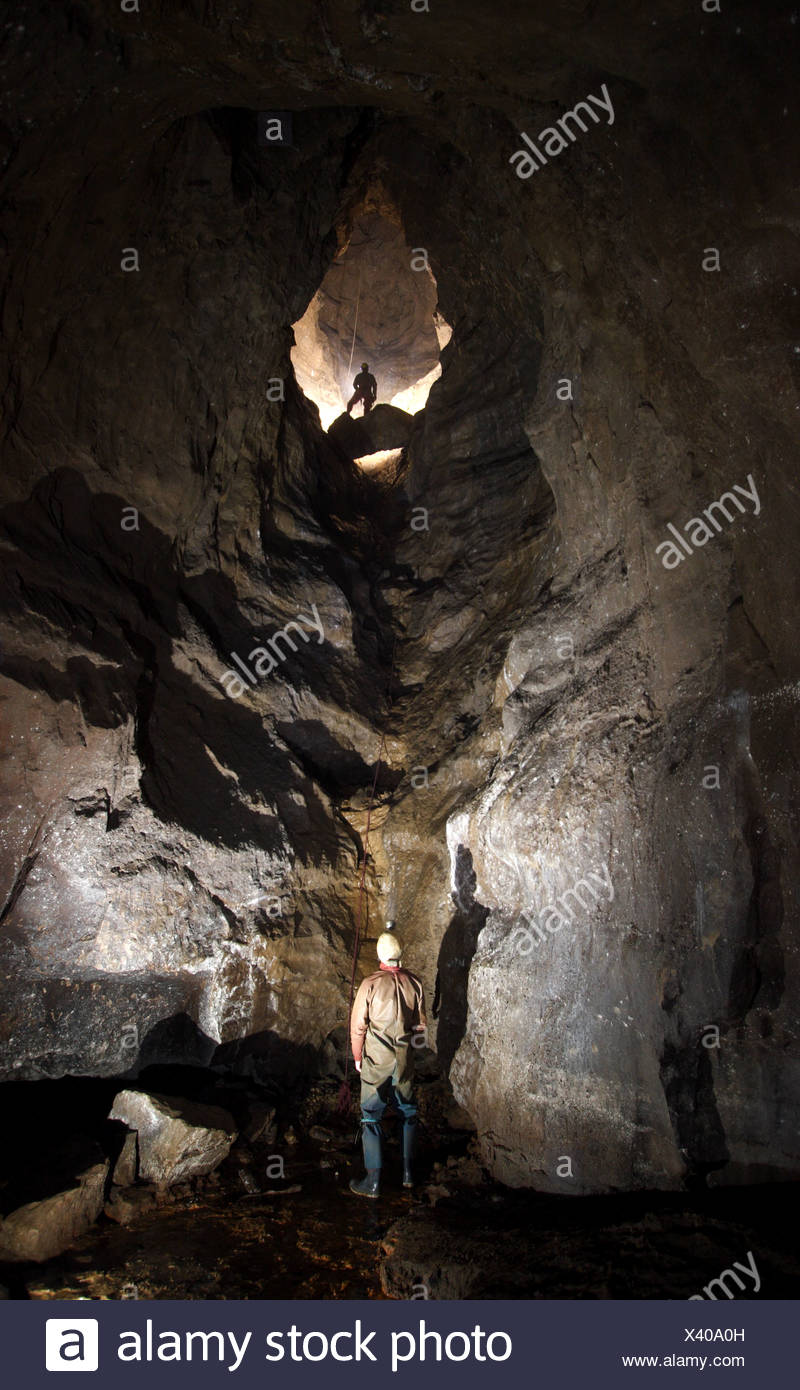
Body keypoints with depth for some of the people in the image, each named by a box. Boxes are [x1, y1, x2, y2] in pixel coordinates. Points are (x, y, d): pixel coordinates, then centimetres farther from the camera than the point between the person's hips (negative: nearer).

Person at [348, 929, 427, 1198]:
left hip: (375, 1062, -3)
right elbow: (421, 1024, 5)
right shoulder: (414, 983, -4)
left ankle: (373, 1181, 6)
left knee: (371, 1116, 5)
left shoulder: (370, 984, -15)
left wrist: (357, 1057, 4)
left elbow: (358, 1025, -9)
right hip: (405, 1060, 3)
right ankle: (408, 1172, 23)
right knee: (408, 1112, 19)